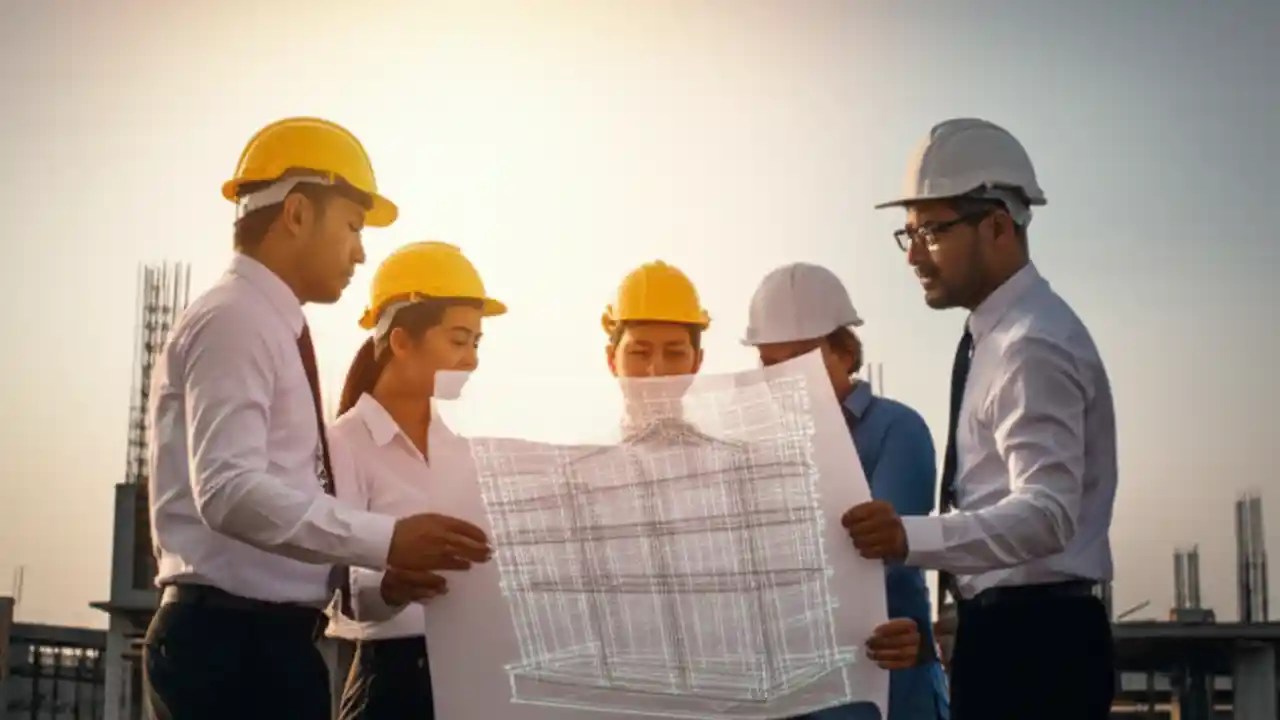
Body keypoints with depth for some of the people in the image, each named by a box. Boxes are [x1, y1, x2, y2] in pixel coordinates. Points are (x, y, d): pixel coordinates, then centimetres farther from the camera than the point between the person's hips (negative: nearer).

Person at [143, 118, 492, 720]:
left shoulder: (271, 330, 20)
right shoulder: (235, 320, -11)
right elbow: (230, 489, -23)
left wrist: (374, 568, 9)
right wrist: (385, 540, -26)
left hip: (266, 638, 10)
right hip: (232, 639, -10)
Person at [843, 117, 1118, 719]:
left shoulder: (1032, 345, -17)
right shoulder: (1001, 335, 15)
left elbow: (1047, 513, -28)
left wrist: (911, 537, -41)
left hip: (1029, 640, -10)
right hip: (1009, 632, 10)